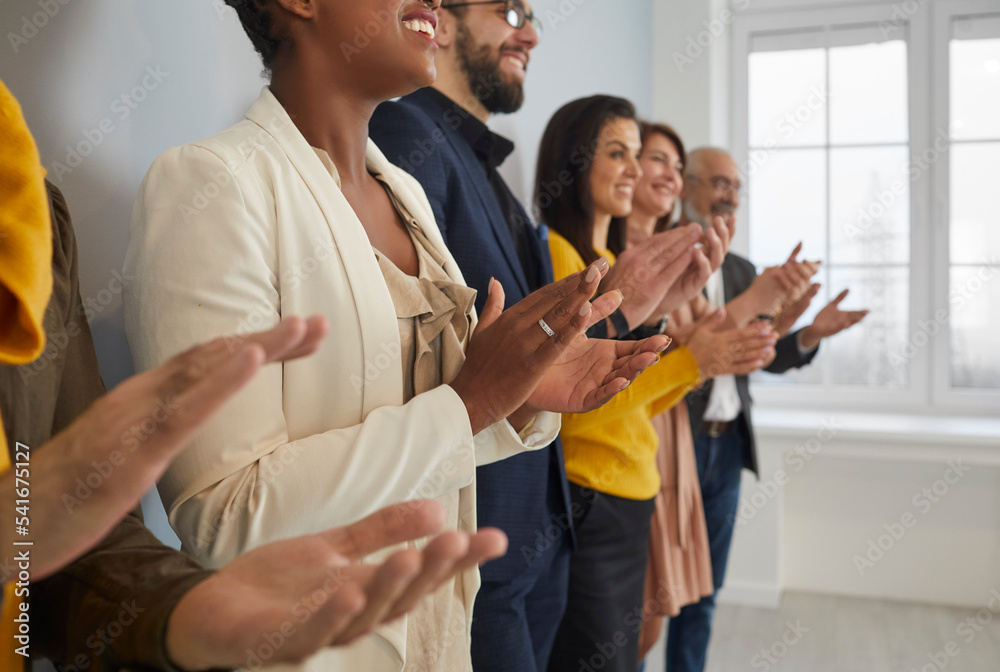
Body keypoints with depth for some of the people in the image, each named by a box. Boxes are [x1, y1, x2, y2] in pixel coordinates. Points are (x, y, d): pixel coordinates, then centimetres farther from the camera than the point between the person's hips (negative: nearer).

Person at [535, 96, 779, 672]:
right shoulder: (555, 252, -13)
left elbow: (638, 403, 14)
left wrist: (713, 356, 2)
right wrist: (690, 362, -16)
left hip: (632, 501, 8)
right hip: (585, 502, -8)